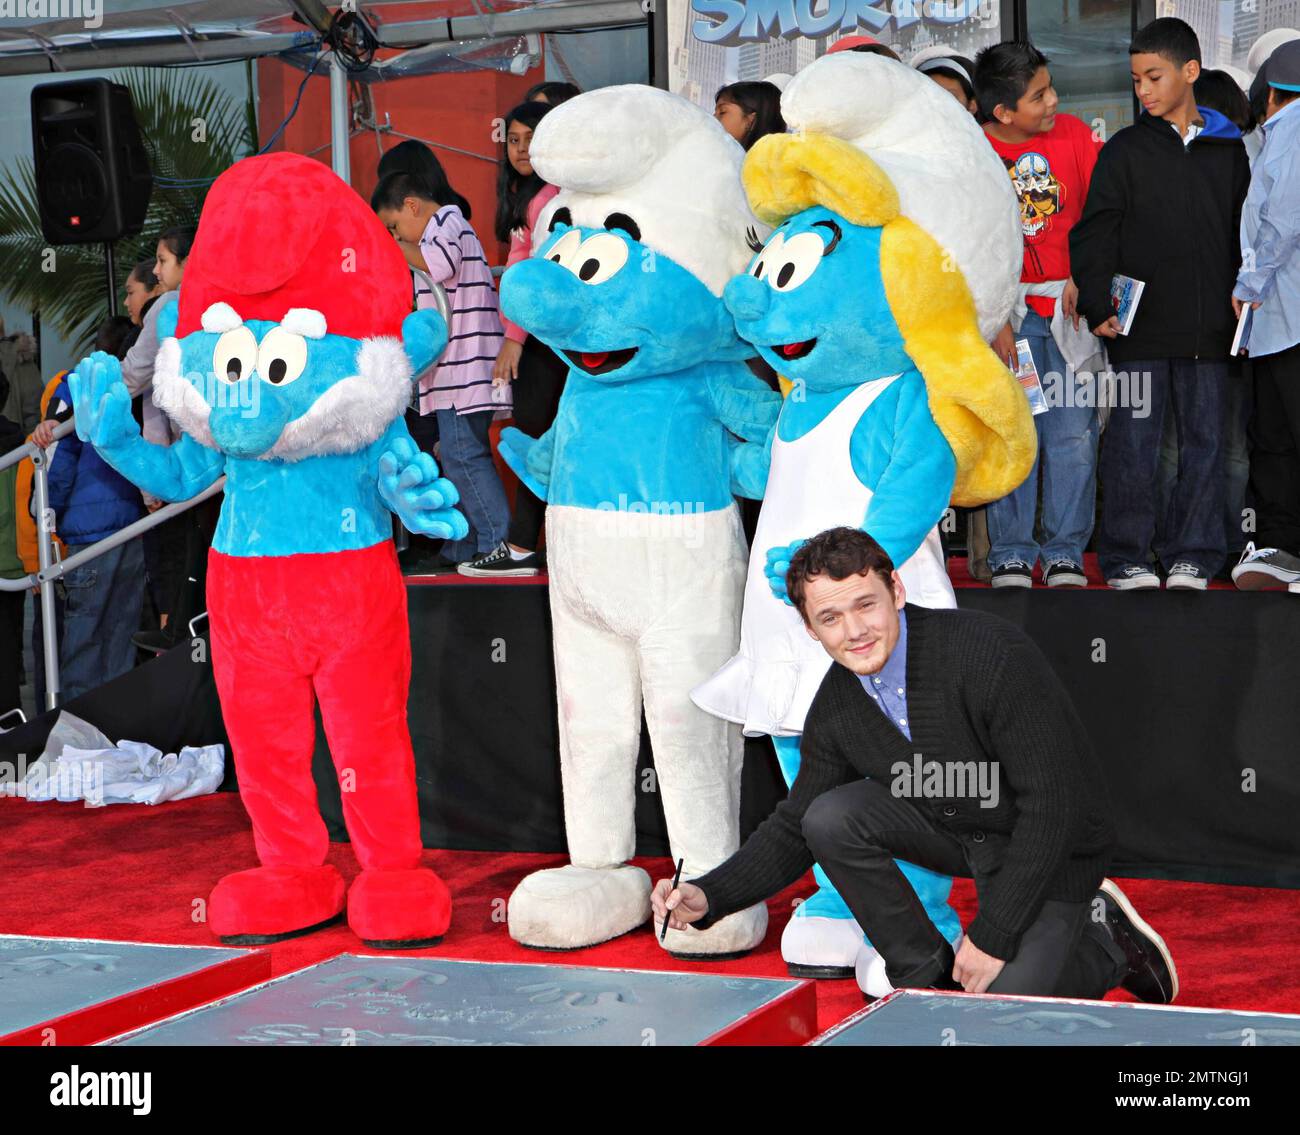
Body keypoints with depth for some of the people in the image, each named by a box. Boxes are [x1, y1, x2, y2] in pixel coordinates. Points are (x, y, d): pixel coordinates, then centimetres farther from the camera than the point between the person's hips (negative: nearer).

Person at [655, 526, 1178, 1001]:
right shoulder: (835, 708, -9)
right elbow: (794, 829, 2)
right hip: (956, 832, 6)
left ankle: (1106, 943, 9)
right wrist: (707, 896, -15)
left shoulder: (991, 652, -29)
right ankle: (926, 977, 0)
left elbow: (1051, 804, -27)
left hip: (1052, 849, -6)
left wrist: (992, 936, -25)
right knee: (830, 818, -17)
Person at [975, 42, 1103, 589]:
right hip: (1006, 305, -2)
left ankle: (1065, 553, 8)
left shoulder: (1073, 134, 3)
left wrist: (1084, 279, -4)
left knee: (1074, 432, -2)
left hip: (1071, 304, 2)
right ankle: (1010, 555, 4)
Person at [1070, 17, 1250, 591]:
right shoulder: (1124, 151, 4)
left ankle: (1192, 555, 14)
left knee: (1206, 440, 5)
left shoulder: (1228, 150, 12)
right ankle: (1125, 558, 5)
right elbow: (1094, 235, -1)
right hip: (1140, 327, -3)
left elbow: (1246, 237, 17)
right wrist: (1098, 306, -13)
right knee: (1133, 442, -3)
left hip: (1210, 328, 3)